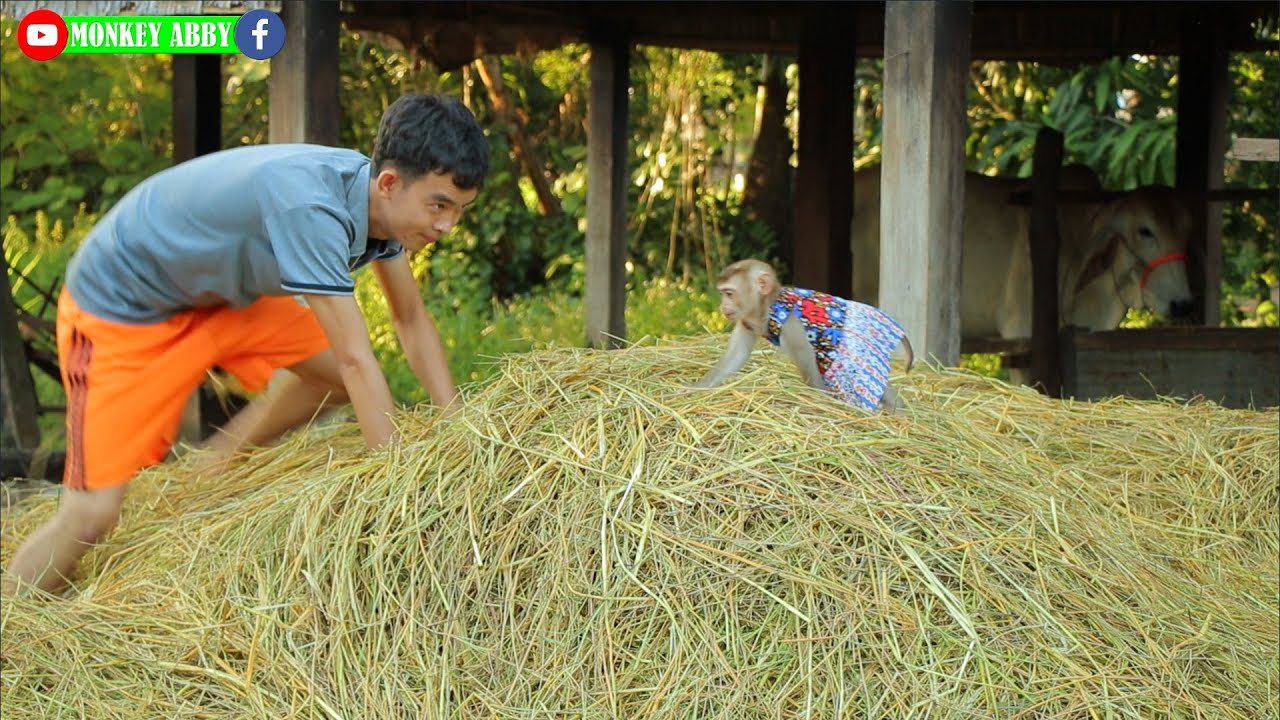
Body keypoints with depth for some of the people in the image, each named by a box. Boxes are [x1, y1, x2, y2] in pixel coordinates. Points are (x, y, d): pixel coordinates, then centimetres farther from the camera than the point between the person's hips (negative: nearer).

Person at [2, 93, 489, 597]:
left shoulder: (381, 197, -11)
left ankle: (214, 467, 20)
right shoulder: (310, 207, -37)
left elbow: (412, 319, 1)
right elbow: (356, 359, -35)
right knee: (93, 515, -13)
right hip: (120, 308, -8)